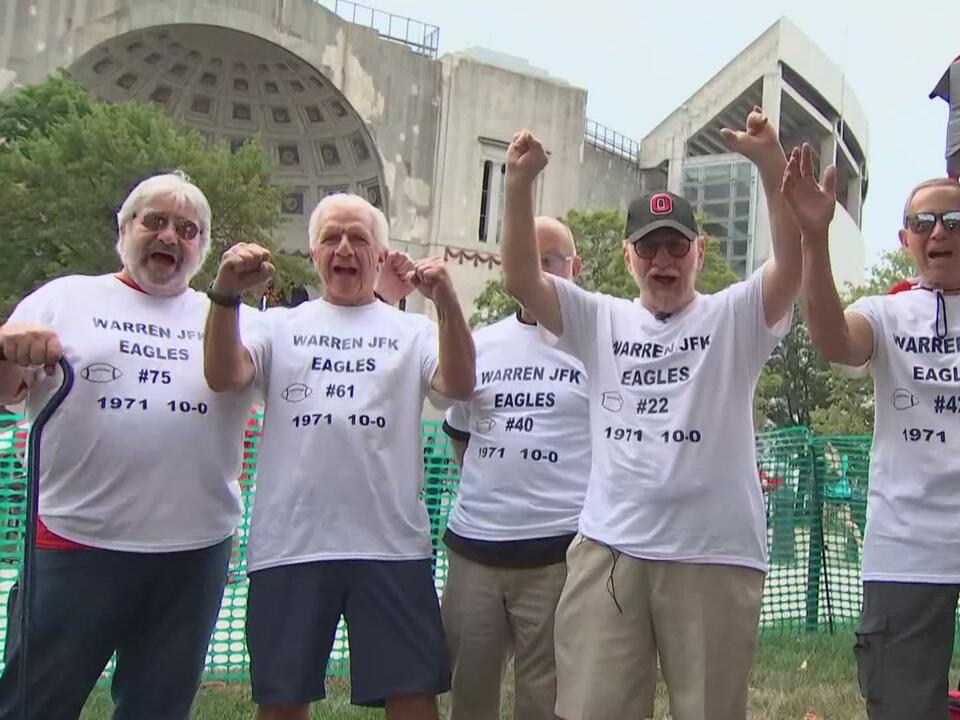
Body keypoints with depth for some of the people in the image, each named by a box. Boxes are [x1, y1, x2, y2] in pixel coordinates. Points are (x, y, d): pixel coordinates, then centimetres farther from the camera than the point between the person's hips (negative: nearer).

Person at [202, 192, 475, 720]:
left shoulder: (412, 332, 10)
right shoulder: (280, 326, 11)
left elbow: (459, 386, -7)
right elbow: (222, 377, -5)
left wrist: (446, 300, -22)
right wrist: (225, 295, -20)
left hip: (391, 543, 0)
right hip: (288, 544, 1)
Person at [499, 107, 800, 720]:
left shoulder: (735, 318, 5)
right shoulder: (601, 321, 11)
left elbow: (793, 263, -12)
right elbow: (521, 279, 0)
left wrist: (772, 163, -23)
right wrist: (521, 182, -12)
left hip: (715, 556, -2)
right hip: (607, 551, 2)